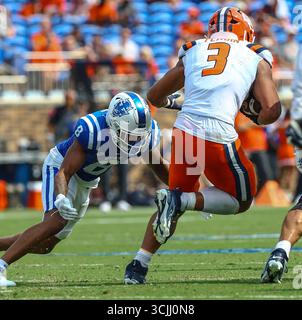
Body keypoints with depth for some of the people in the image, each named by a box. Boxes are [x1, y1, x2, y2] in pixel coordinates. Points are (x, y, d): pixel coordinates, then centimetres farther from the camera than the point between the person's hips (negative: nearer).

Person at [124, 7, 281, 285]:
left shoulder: (193, 53, 20)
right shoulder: (256, 59, 12)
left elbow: (155, 97, 29)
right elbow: (272, 110, 2)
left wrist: (171, 102, 52)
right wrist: (258, 118, 25)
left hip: (184, 130, 4)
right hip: (219, 136, -4)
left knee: (176, 203, 24)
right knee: (241, 201, 17)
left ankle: (138, 265, 12)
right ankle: (180, 200, -7)